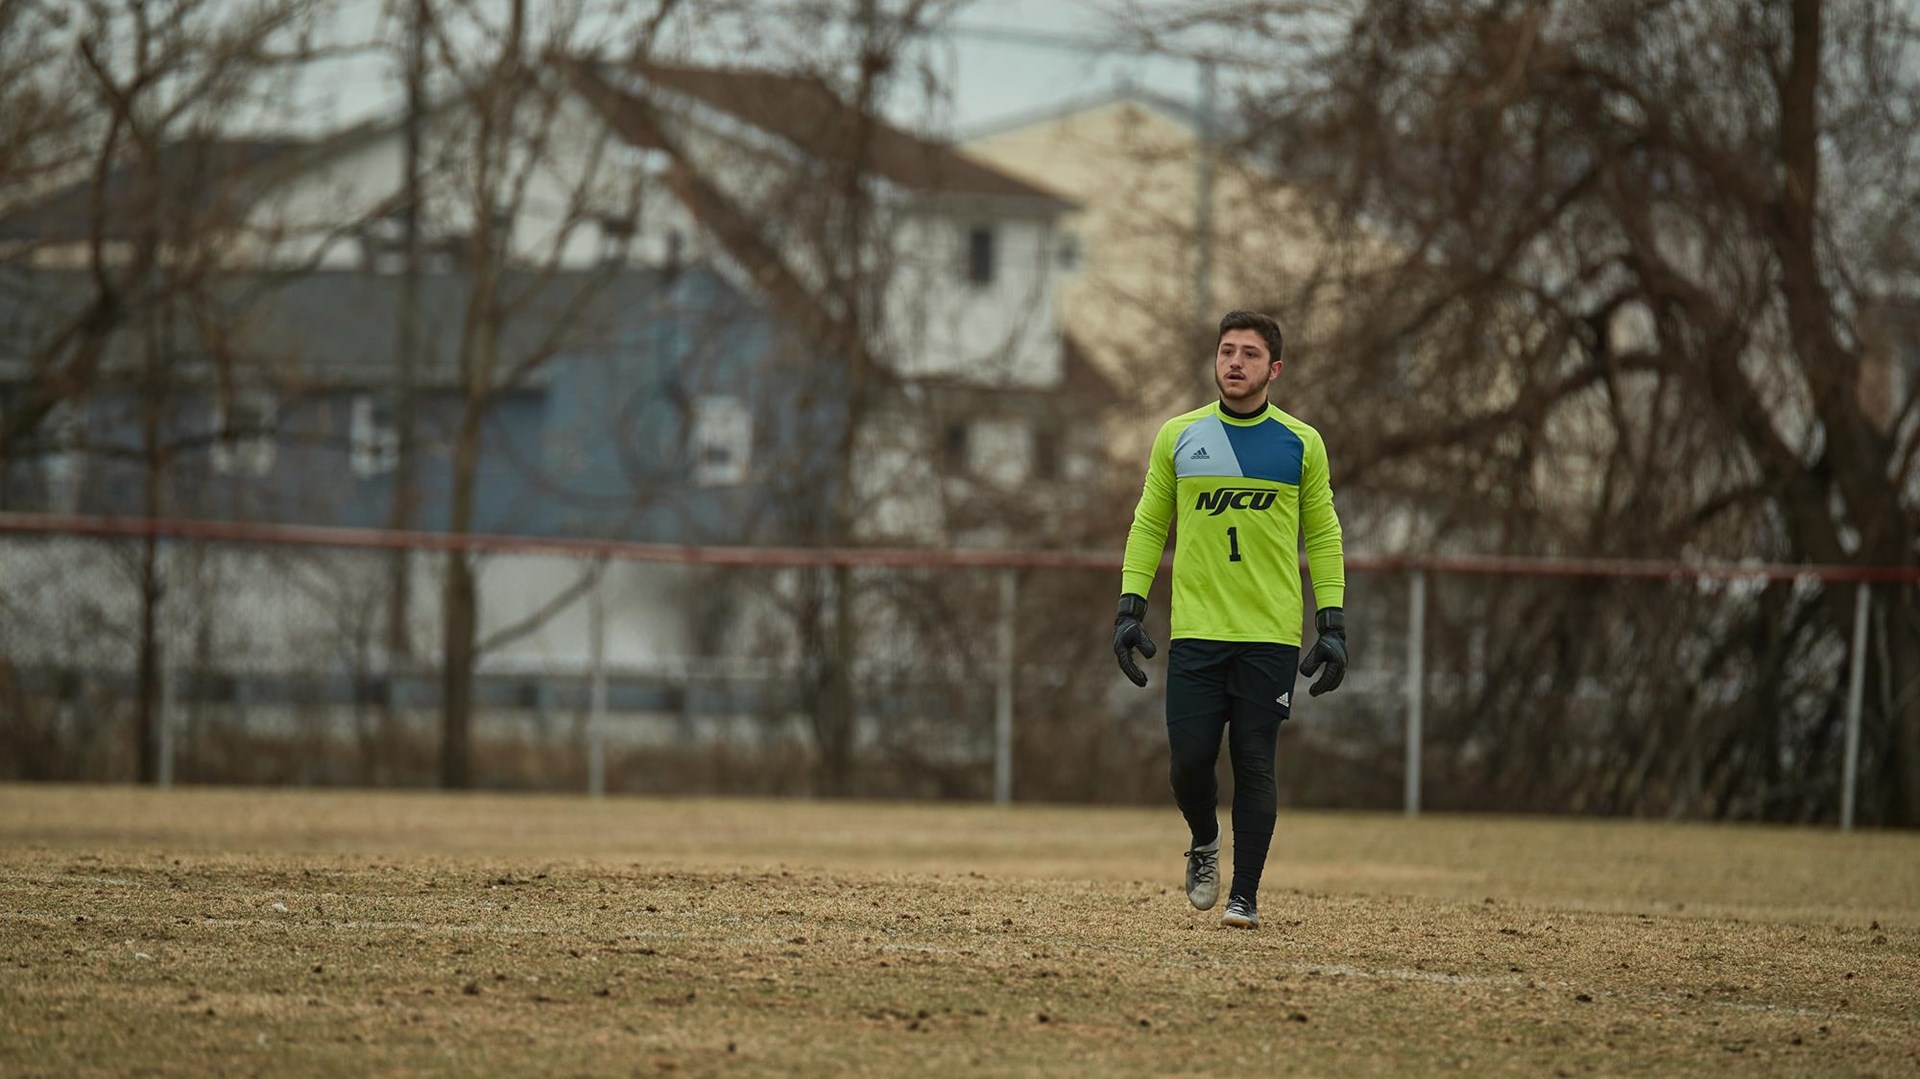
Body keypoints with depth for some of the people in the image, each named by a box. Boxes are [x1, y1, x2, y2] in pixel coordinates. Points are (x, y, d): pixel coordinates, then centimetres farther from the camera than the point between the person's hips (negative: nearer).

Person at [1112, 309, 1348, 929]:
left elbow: (1323, 537, 8)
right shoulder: (1179, 436, 6)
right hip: (1195, 631, 1)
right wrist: (1130, 608, 2)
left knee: (1255, 765, -2)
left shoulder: (1301, 445, 4)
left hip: (1271, 635, -1)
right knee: (1190, 758, -5)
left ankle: (1245, 895, 6)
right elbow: (1149, 526, 11)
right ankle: (1204, 844, 25)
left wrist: (1332, 627, 1)